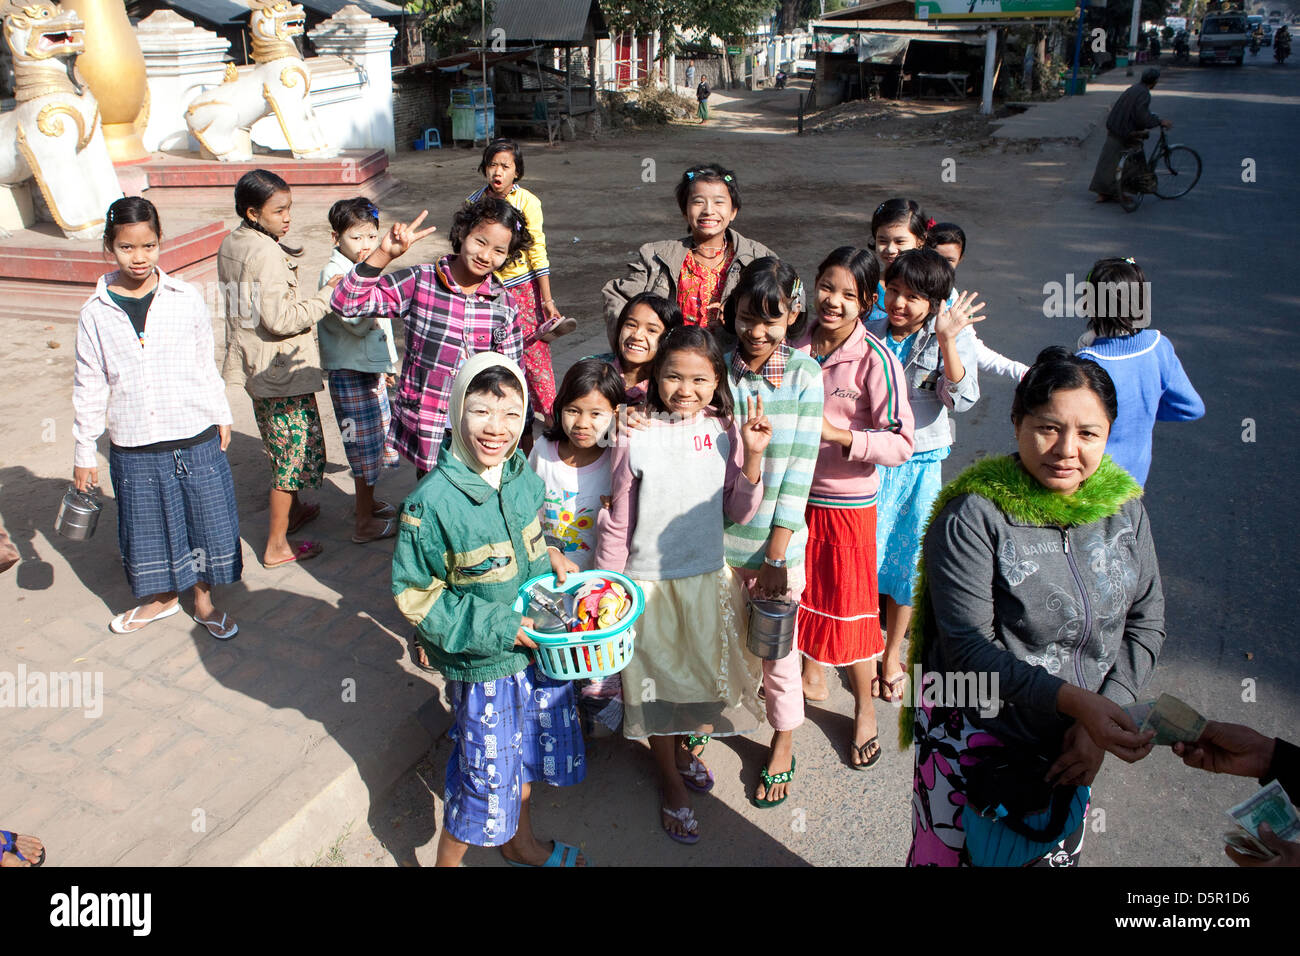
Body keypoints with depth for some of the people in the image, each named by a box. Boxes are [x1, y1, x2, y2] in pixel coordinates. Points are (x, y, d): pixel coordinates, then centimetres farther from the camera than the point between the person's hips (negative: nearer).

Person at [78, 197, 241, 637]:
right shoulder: (96, 313, -3)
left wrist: (221, 415, 13)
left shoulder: (186, 299, -3)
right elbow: (89, 387, 2)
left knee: (205, 518, 9)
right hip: (133, 448, 1)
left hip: (195, 437, 0)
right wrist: (84, 453, 4)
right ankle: (162, 597, 38)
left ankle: (204, 600, 30)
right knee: (146, 525, 14)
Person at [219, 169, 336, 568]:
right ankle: (277, 546, 9)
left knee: (280, 444, 26)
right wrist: (325, 296, -16)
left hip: (253, 366, 10)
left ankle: (293, 509, 46)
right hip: (283, 369, -10)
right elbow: (281, 320, -25)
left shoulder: (230, 245, 6)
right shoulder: (267, 255, -23)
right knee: (295, 450, 1)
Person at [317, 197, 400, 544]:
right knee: (365, 444, -2)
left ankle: (367, 502, 37)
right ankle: (365, 522, 10)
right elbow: (357, 323, -26)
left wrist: (390, 361, 25)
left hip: (372, 366, 9)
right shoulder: (334, 274, -17)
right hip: (350, 372, -9)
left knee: (378, 435, 20)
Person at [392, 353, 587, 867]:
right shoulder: (432, 502, -25)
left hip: (537, 646, 6)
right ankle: (448, 859, 39)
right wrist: (498, 629, -21)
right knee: (486, 774, 10)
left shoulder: (522, 474, -5)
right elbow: (415, 594, -17)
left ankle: (521, 844, 52)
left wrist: (548, 554, -5)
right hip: (483, 665, -6)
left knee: (529, 754, 25)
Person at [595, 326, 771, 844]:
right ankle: (671, 781, 37)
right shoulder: (636, 438, -12)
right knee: (658, 679, 14)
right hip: (649, 582, -2)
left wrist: (752, 454, -15)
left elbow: (740, 512, -3)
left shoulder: (725, 432, -6)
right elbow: (618, 521, -5)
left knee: (700, 672, 19)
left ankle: (681, 746, 50)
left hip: (709, 577, 2)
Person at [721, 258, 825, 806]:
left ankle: (783, 744, 37)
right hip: (717, 535, 1)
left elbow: (799, 468, -9)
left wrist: (776, 554, -10)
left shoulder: (804, 374, -9)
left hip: (777, 538, -1)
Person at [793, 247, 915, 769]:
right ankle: (810, 675, 44)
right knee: (801, 591, 19)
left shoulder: (875, 360, -16)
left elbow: (901, 443, -18)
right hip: (794, 492, 5)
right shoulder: (798, 347, -1)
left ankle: (865, 709, 27)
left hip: (847, 501, -5)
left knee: (848, 604, 6)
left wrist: (838, 435, -27)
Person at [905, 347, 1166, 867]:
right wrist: (1077, 701, -31)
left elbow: (1146, 622, 1)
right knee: (944, 855, 13)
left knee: (1056, 854, 23)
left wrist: (1100, 725, -10)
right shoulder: (972, 515, -20)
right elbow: (969, 647, -22)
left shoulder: (1123, 505, -4)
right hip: (973, 738, -4)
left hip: (1069, 746, 5)